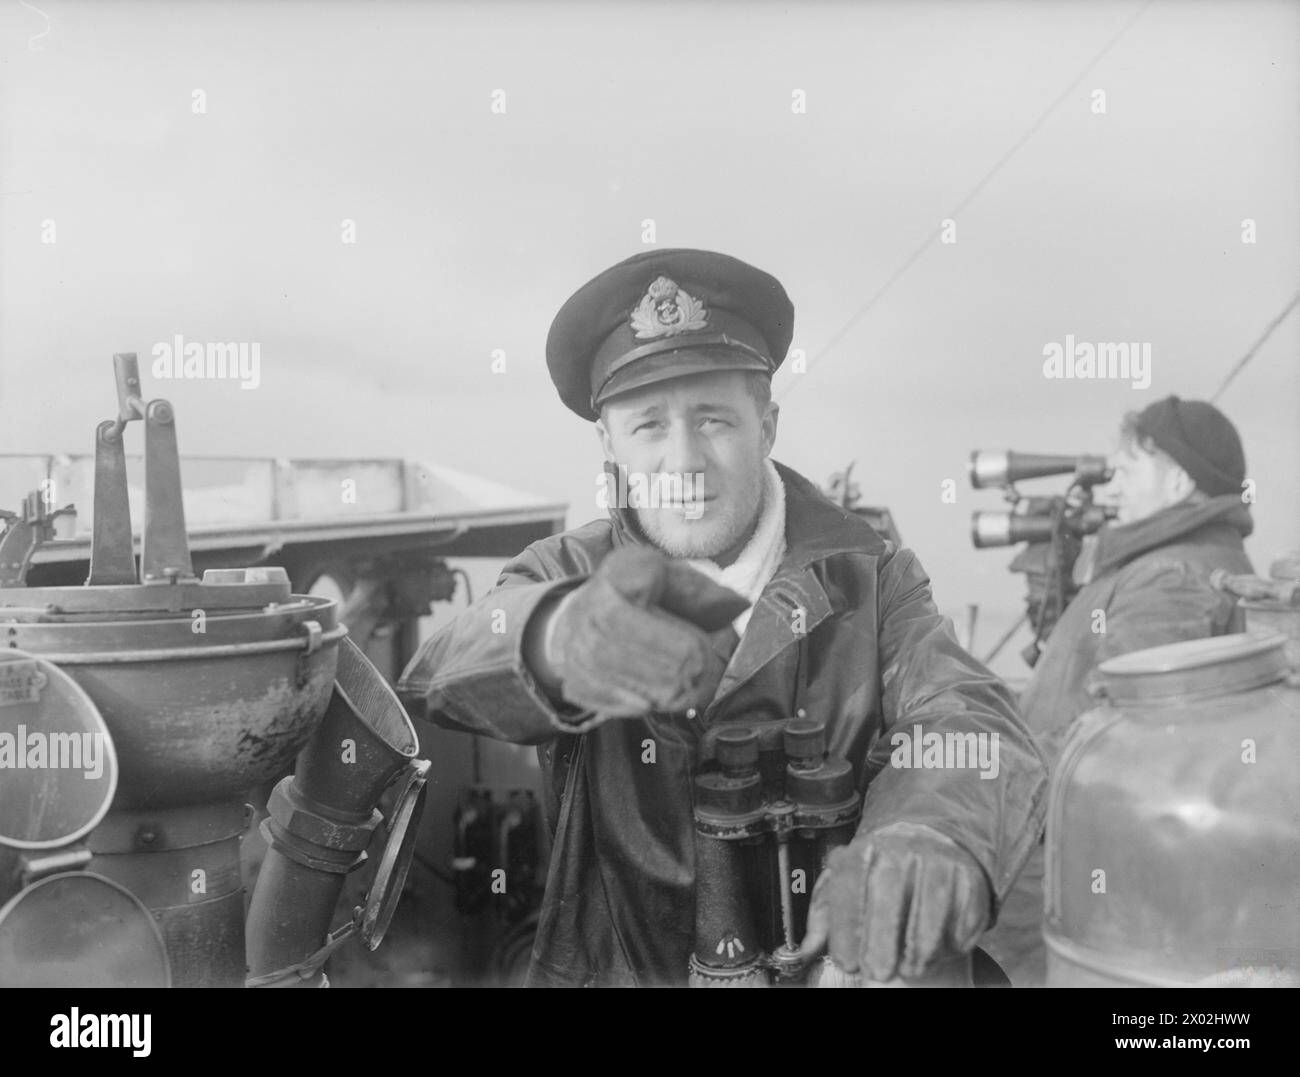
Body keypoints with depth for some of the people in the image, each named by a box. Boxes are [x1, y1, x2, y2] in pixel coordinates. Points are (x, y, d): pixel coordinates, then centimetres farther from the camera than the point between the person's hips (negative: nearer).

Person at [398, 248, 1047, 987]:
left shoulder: (871, 580, -2)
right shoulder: (564, 576, -1)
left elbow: (972, 724, -17)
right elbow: (444, 677, -19)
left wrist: (929, 840, -39)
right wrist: (555, 641, -41)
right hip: (611, 965, 1)